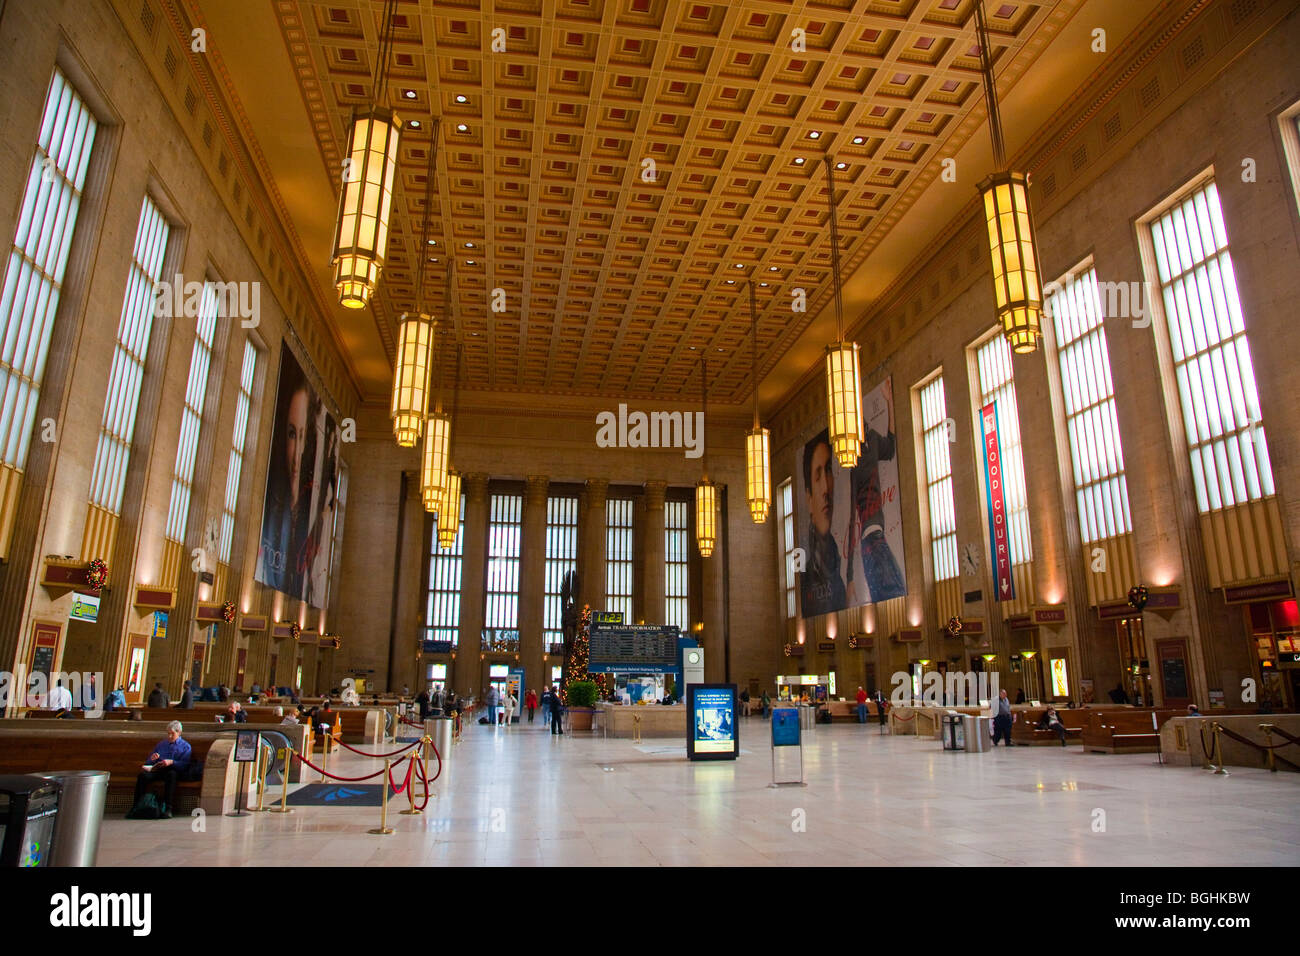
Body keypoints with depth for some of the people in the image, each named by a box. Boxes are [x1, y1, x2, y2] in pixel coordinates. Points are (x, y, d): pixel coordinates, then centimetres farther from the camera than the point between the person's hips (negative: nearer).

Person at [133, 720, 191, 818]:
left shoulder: (185, 746, 16)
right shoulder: (161, 744, 31)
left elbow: (185, 765, 1)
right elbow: (149, 762, 28)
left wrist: (171, 762, -15)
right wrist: (152, 759, 3)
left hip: (173, 770, -4)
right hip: (157, 769, 4)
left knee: (171, 774, -40)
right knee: (142, 775, -29)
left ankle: (168, 809, -45)